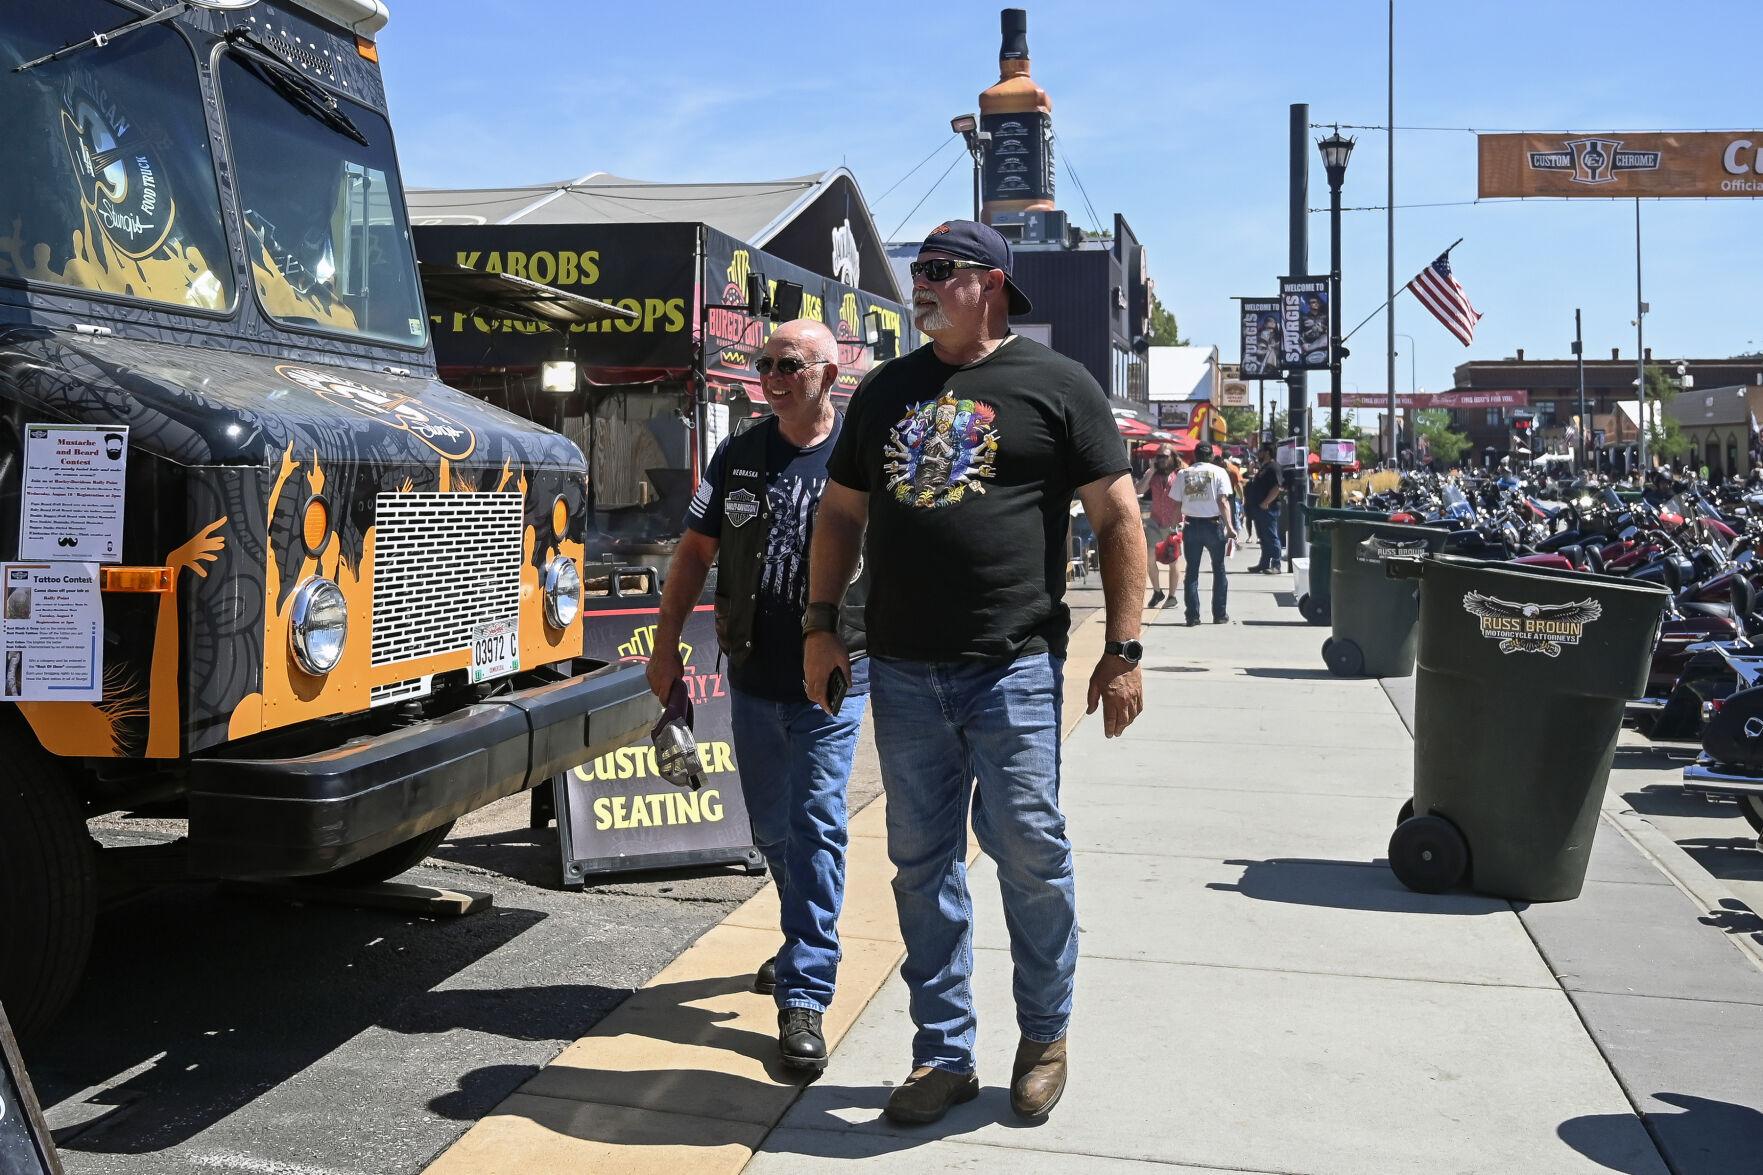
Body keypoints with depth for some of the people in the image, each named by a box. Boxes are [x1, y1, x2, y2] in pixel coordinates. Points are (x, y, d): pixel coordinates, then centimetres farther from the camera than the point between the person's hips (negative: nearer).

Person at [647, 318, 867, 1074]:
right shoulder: (738, 457, 7)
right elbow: (695, 552, 12)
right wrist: (666, 646, 9)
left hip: (833, 681, -5)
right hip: (753, 679, 5)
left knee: (815, 827, -7)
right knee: (771, 830, 15)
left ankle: (805, 997, -2)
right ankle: (805, 943, 39)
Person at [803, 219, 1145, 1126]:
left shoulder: (1055, 385, 1)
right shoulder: (886, 390, 15)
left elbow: (1118, 517, -1)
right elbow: (841, 512, 19)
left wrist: (1122, 651, -6)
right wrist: (821, 625, 9)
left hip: (1014, 670, -4)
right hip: (903, 674, 5)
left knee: (1030, 853, 0)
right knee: (921, 865, 9)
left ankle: (1044, 1038, 23)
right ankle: (944, 1054, 22)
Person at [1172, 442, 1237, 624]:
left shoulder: (1183, 474, 4)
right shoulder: (1218, 472, -3)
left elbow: (1177, 504, 3)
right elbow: (1223, 501, -10)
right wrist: (1229, 527, -10)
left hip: (1191, 525, 2)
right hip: (1213, 524, -2)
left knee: (1192, 571, 7)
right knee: (1219, 570, 11)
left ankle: (1192, 616, 3)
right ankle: (1220, 614, 13)